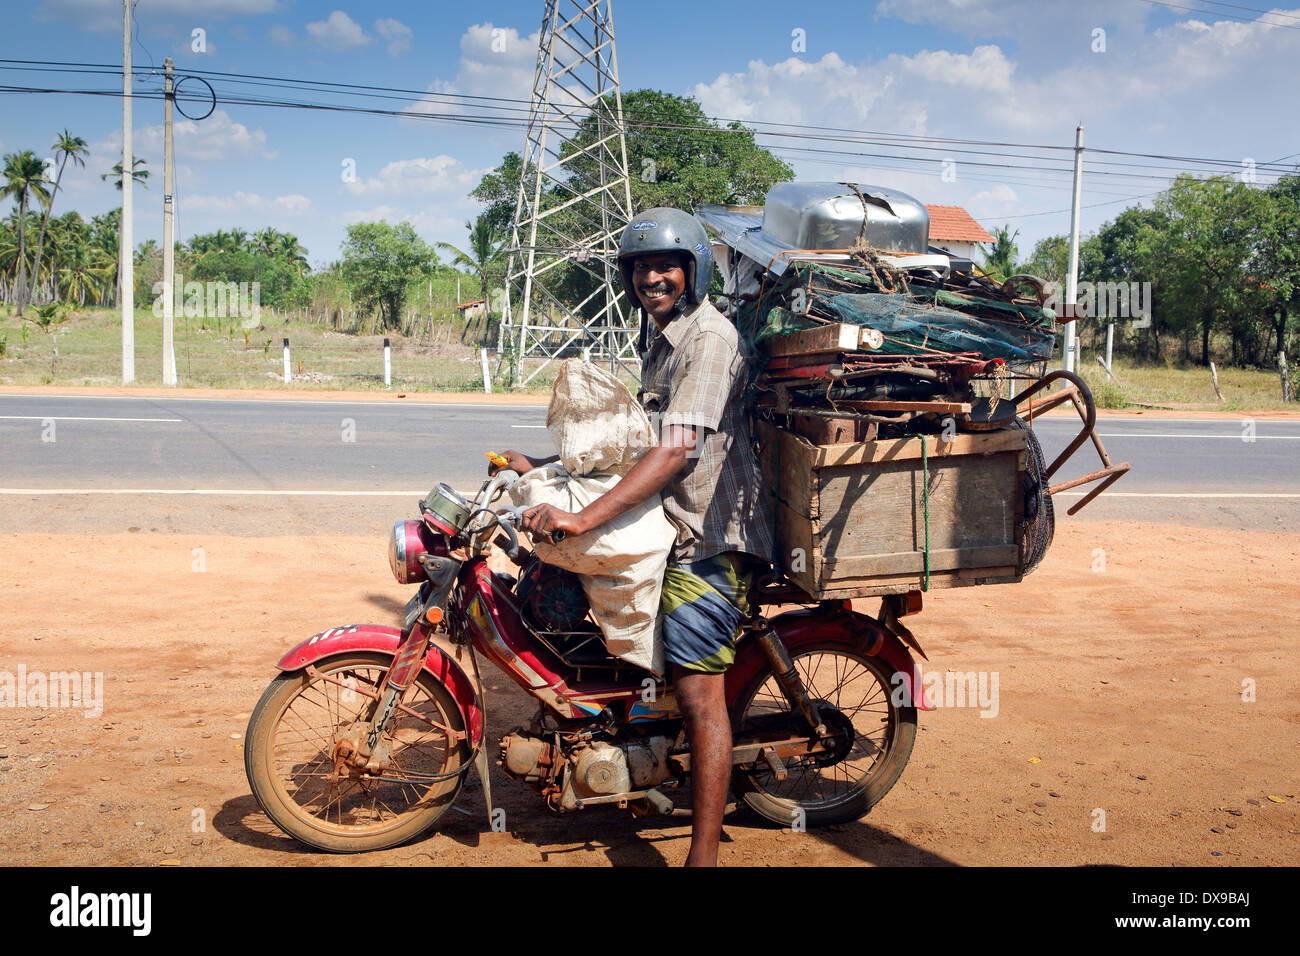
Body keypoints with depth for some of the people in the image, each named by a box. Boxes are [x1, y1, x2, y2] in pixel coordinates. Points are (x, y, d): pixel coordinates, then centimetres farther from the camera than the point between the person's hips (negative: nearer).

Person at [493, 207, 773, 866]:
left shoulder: (709, 337, -15)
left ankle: (704, 854, -3)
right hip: (676, 525, 11)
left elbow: (677, 449, -26)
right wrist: (544, 466, 13)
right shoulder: (661, 341, 18)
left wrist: (584, 518, -33)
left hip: (710, 540, -11)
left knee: (697, 691, -10)